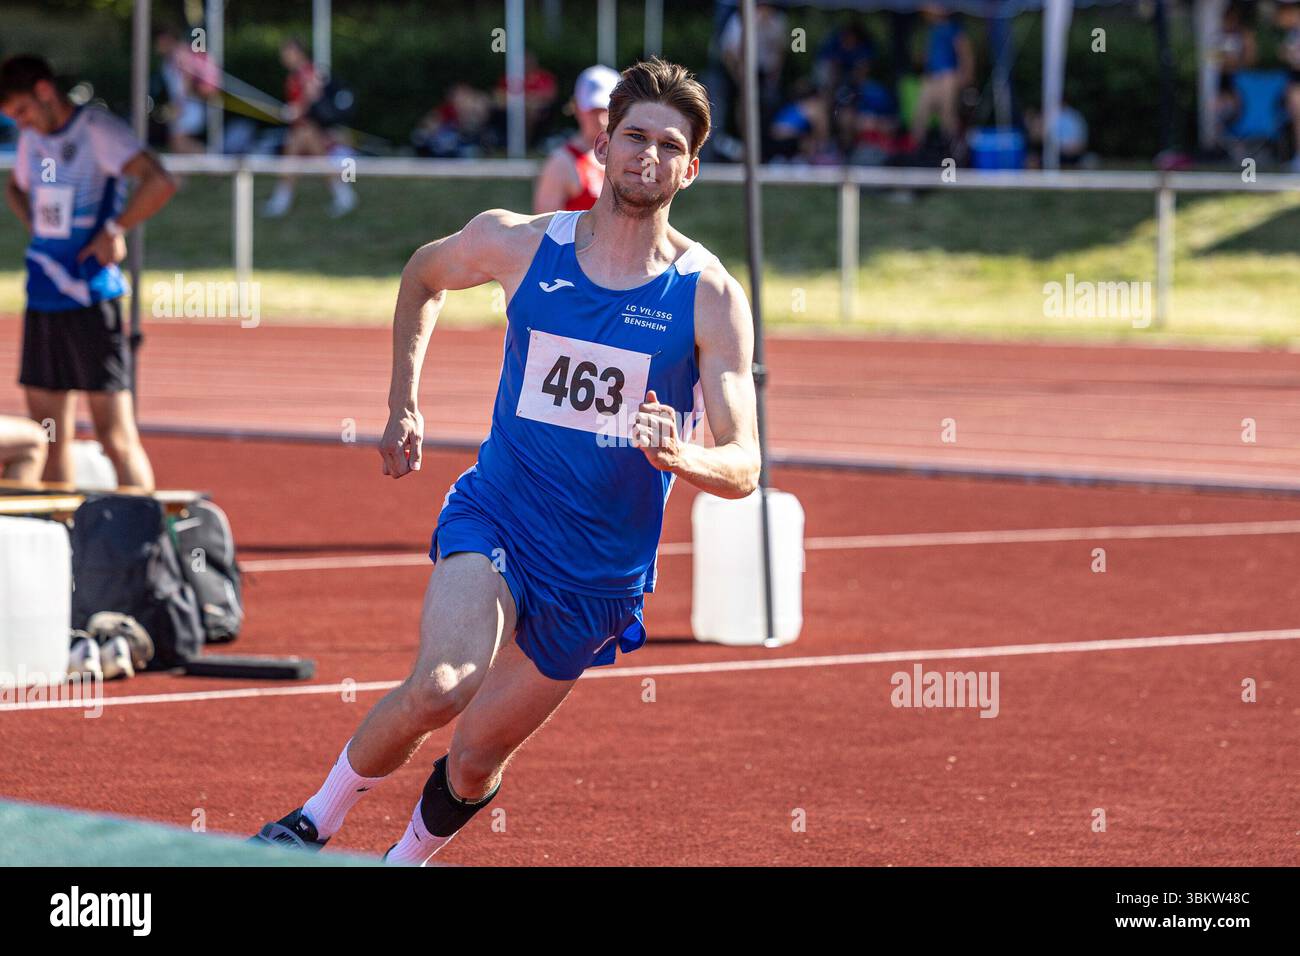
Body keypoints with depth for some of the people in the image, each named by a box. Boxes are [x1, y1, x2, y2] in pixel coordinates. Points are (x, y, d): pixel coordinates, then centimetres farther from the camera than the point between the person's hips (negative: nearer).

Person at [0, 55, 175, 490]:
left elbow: (160, 183, -22)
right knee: (50, 441, 8)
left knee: (116, 437, -7)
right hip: (42, 300, 8)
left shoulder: (97, 130, -10)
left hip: (90, 298, -8)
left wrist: (115, 230, -14)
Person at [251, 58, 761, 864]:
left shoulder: (710, 298, -9)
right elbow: (423, 276, 19)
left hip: (600, 575, 1)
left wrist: (681, 455, -33)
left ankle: (408, 857, 38)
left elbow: (743, 468, -11)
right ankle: (317, 819, -3)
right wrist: (403, 404, 13)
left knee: (475, 762, 7)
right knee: (440, 687, -28)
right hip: (494, 519, -1)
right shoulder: (517, 244, -5)